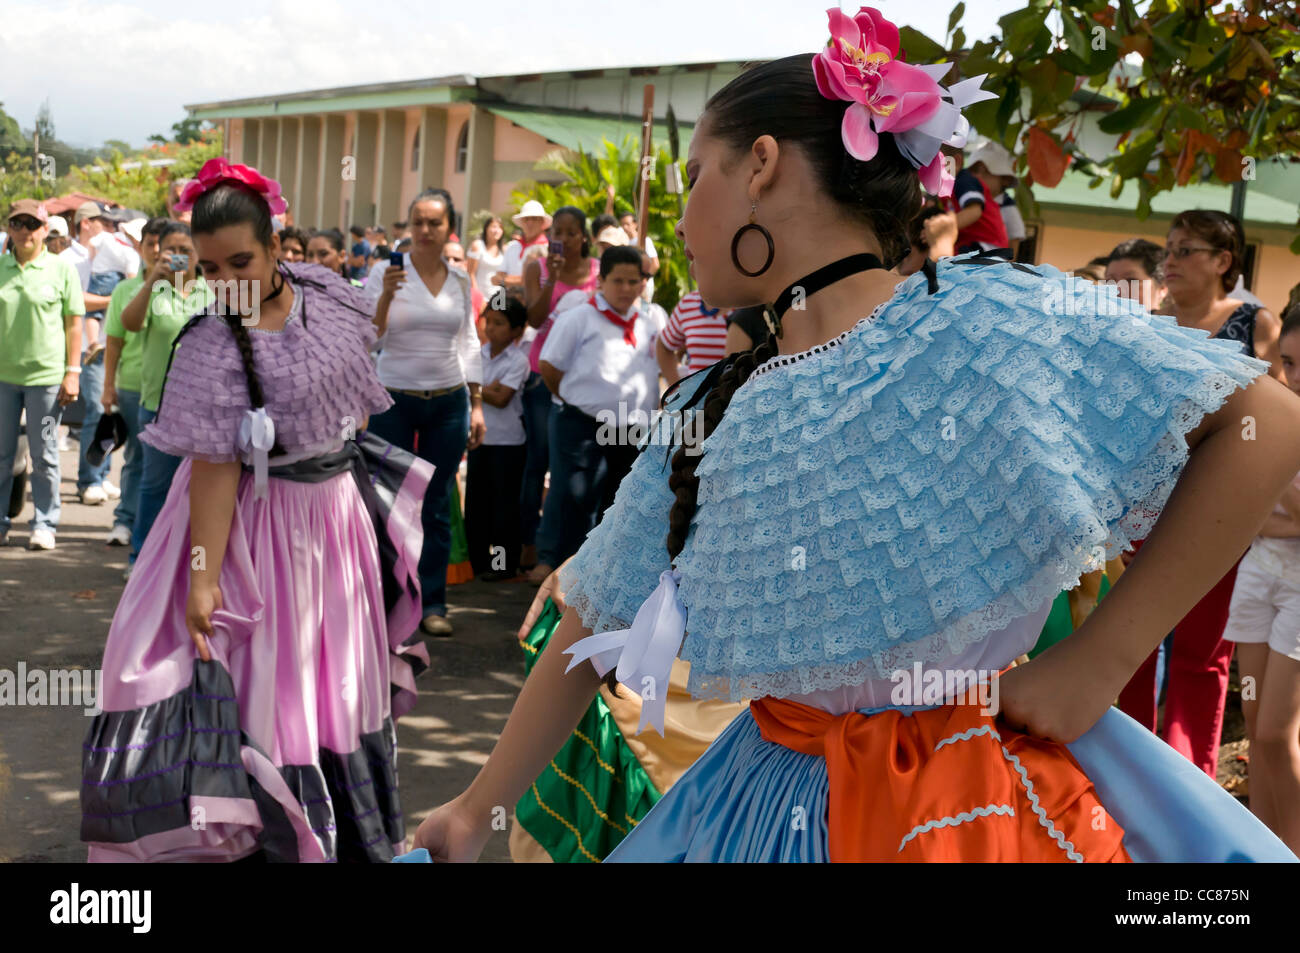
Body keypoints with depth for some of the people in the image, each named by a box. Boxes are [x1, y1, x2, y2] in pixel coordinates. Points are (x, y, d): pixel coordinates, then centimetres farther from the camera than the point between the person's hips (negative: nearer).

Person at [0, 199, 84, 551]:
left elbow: (73, 324, 2)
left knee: (44, 456, 4)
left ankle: (44, 525, 13)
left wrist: (72, 372, -3)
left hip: (46, 375, -2)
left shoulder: (61, 269, 1)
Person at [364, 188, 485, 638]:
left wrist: (476, 404, 10)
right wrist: (386, 296, -23)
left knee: (437, 505, 6)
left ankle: (431, 603, 13)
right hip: (395, 400, -3)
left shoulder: (461, 280, 7)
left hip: (448, 402, 3)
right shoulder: (387, 272, -3)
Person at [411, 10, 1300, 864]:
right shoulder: (712, 408, 4)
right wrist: (476, 814, 10)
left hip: (978, 800, -5)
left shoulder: (985, 323, -14)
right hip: (775, 790, 6)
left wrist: (1100, 658, -19)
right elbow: (595, 633, 8)